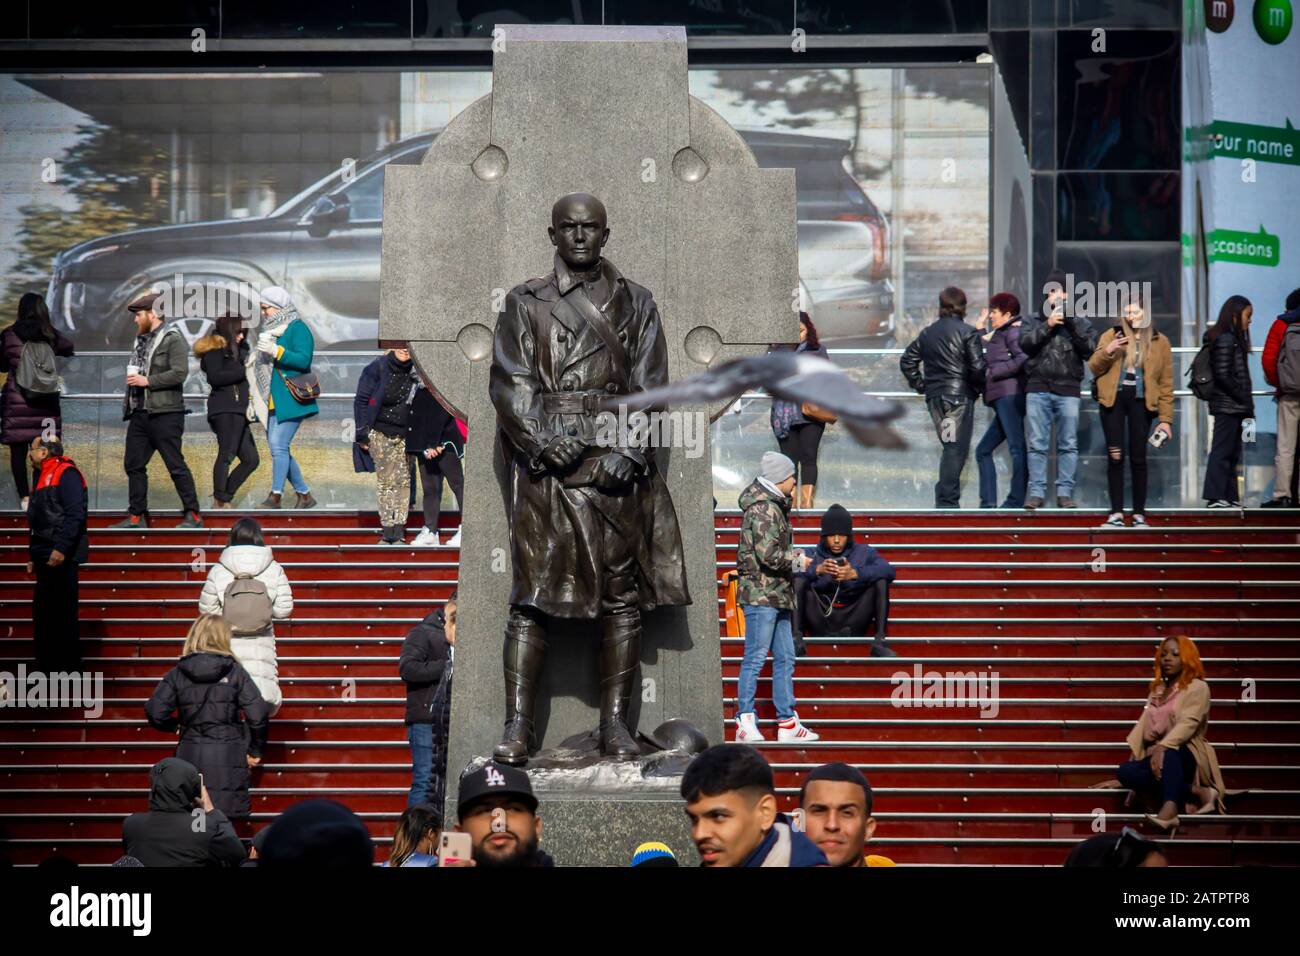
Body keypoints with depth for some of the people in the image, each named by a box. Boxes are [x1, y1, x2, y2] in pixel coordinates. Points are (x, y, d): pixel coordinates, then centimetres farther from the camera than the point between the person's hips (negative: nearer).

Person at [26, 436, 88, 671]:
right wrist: (33, 556, 20)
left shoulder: (66, 473, -10)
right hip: (46, 559, 10)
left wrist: (61, 548, -24)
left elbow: (76, 514, -19)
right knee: (43, 613, 13)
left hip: (61, 558, -10)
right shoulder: (44, 476, 20)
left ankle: (68, 668, -5)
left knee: (63, 614, -8)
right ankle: (46, 668, 19)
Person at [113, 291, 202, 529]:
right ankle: (137, 516, 14)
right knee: (133, 464, 8)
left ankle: (193, 515, -3)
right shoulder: (143, 339, 19)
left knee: (176, 465, -7)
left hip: (165, 414, -9)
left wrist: (147, 381, -19)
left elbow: (179, 373, -20)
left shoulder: (172, 339, -9)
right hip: (141, 413, 9)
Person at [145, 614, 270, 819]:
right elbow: (257, 714, -7)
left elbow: (155, 713, -4)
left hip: (190, 757, 2)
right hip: (227, 760, -2)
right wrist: (255, 751, 8)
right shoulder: (235, 672, -1)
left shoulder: (178, 674, 3)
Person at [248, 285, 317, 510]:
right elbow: (258, 368, 25)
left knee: (278, 446, -15)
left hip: (290, 400, -9)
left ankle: (275, 496, -14)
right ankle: (304, 495, 14)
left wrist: (276, 351, -23)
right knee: (278, 449, 6)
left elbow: (304, 360, -16)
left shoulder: (297, 328, -4)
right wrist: (252, 398, 20)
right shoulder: (268, 330, 20)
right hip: (272, 402, 9)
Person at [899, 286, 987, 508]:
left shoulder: (927, 333, 11)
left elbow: (907, 360, 15)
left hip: (934, 398, 6)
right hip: (959, 397, -6)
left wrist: (920, 385, 18)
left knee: (951, 447, 16)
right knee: (956, 449, -4)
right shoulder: (967, 332, -8)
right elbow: (977, 367, -14)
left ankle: (945, 498, 13)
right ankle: (947, 500, -9)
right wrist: (979, 387, 2)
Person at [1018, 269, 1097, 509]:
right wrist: (1047, 325, -13)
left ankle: (1065, 492, 5)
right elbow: (1025, 343, -4)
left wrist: (1072, 324, -10)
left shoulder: (1080, 323, 11)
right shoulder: (1036, 321, 12)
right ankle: (1036, 492, 2)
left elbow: (1089, 350, -2)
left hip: (1068, 390, 0)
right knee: (1037, 444, -1)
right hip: (1038, 390, 0)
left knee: (1068, 444, 1)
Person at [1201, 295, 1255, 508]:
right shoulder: (1225, 340, -13)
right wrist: (1245, 399, -15)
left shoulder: (1232, 338, 16)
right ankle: (1215, 497, -8)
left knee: (1232, 452, 12)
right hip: (1228, 405, -10)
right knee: (1222, 451, -8)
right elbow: (1223, 376, -19)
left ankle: (1230, 497, 16)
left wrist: (1246, 402, 11)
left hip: (1233, 406, 10)